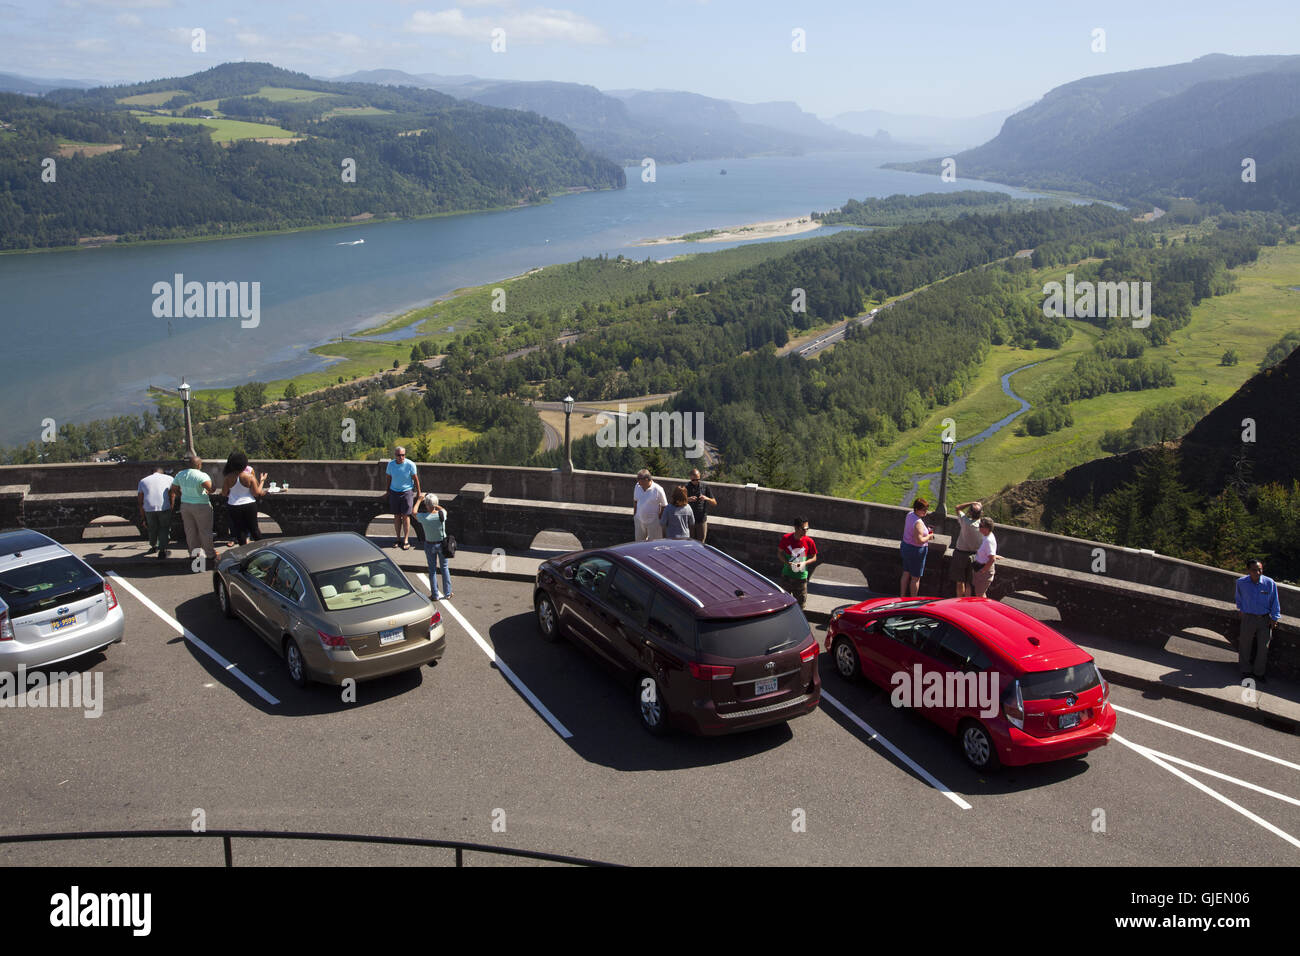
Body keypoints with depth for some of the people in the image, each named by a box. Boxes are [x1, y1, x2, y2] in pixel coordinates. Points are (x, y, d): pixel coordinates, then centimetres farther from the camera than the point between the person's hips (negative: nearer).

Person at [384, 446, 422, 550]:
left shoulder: (410, 465, -12)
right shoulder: (391, 464, -3)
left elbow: (415, 479, -3)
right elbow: (389, 478, 10)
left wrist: (418, 493, 1)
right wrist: (388, 492, 15)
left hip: (407, 492, -3)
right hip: (394, 492, 3)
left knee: (405, 516, -4)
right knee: (396, 516, 6)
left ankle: (406, 541, 2)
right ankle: (398, 538, 16)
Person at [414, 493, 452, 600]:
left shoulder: (424, 518, -23)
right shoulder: (442, 514, -19)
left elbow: (414, 512, 1)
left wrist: (419, 500, 14)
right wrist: (435, 505, 21)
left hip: (430, 545, -1)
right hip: (442, 544, 1)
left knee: (432, 570, 13)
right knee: (444, 568, 17)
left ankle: (435, 595, 19)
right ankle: (447, 593, 24)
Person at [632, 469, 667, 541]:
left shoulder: (658, 490, -16)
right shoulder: (637, 486, -2)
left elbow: (664, 506, -6)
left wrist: (659, 518, -7)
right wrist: (634, 514, 13)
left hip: (653, 521, -4)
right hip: (639, 520, 4)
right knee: (638, 542, 12)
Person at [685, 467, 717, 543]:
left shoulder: (705, 487, 0)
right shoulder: (686, 487, -2)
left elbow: (714, 504, 2)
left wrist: (707, 498, -19)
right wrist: (688, 499, -25)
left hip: (702, 520, 1)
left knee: (700, 543, 6)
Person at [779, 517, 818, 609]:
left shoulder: (809, 542, -10)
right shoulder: (786, 538, -10)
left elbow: (814, 558, 1)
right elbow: (779, 552, 2)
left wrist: (804, 563, -18)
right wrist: (786, 562, -15)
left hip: (801, 577, 0)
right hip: (787, 575, 0)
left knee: (800, 603, 5)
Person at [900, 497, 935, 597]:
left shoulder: (909, 514, 2)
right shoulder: (918, 522, -26)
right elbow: (919, 540, -30)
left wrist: (925, 531, 11)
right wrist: (929, 536, -12)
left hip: (905, 546, 9)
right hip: (916, 550, -9)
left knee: (906, 574, 19)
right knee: (915, 578, 4)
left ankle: (902, 597, 28)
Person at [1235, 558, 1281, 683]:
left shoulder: (1270, 583, -14)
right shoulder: (1241, 582, -10)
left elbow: (1275, 602, -1)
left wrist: (1274, 618, 2)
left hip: (1265, 619, 0)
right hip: (1248, 618, 0)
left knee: (1263, 647, 9)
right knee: (1245, 646, 10)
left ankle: (1259, 672, 28)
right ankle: (1246, 671, 29)